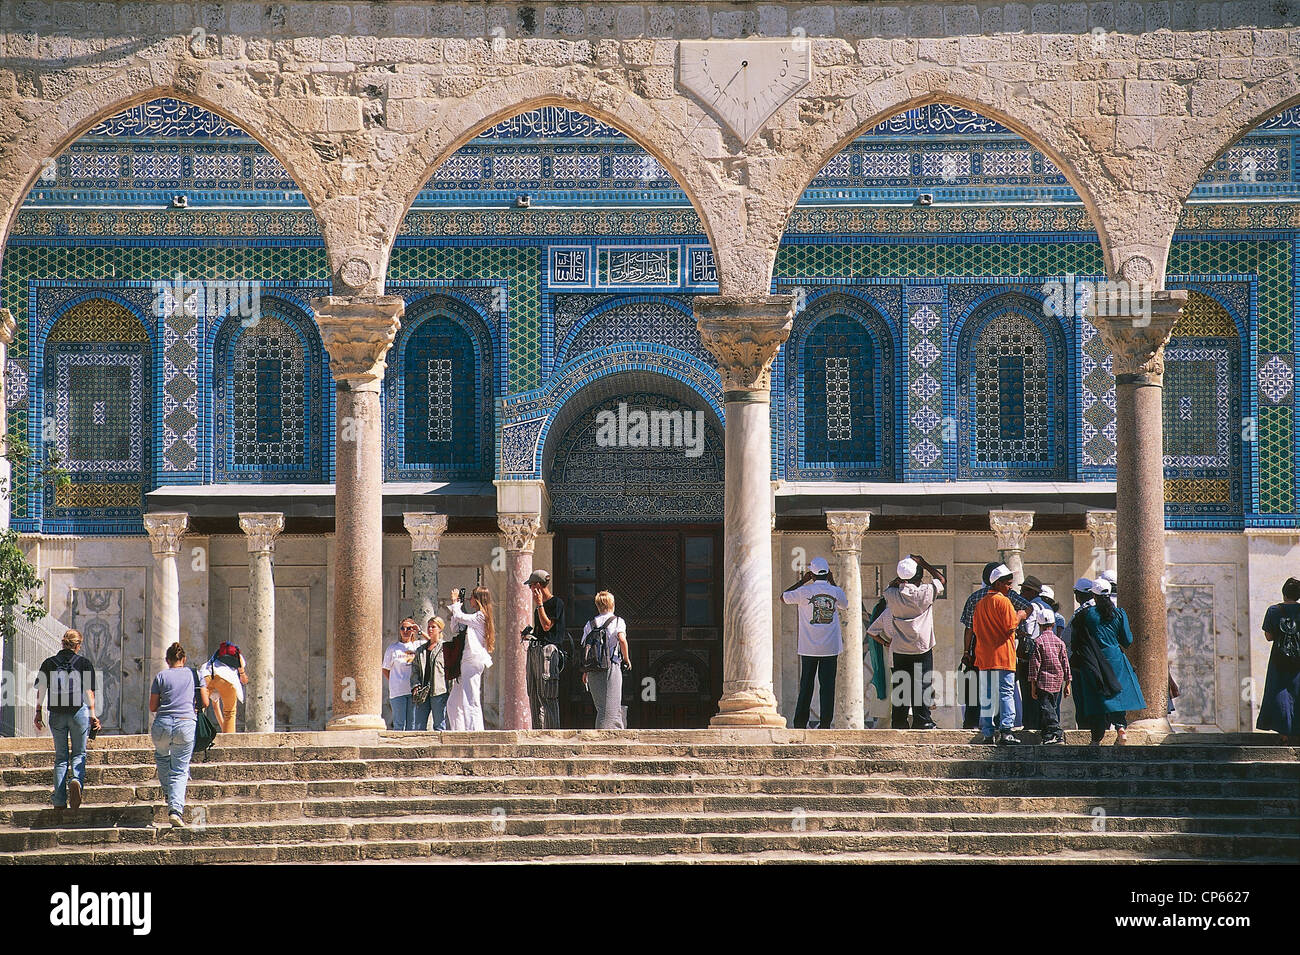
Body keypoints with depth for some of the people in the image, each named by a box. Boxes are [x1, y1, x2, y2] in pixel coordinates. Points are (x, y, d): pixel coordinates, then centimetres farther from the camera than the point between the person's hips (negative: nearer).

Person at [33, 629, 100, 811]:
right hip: (79, 712, -2)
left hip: (57, 715, 2)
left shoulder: (48, 664, 6)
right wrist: (92, 714, -1)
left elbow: (40, 690, 4)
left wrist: (38, 713, 10)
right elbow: (89, 691, -4)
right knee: (79, 754, 9)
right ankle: (77, 781, -22)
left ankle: (59, 801, 8)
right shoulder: (84, 663, 0)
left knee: (61, 757, 10)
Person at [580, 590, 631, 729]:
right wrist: (626, 658, -2)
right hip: (611, 666, -4)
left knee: (601, 706, 12)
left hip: (593, 671, 4)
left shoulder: (590, 624, 12)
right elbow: (622, 639, -16)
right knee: (611, 707, -6)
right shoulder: (618, 621, 0)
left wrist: (585, 671, 13)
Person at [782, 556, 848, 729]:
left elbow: (783, 597, 11)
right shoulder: (836, 592, -1)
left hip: (808, 648, -1)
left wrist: (802, 581, 12)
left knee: (806, 685, 6)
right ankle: (825, 722, -3)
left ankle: (800, 722, 5)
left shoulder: (804, 591, -7)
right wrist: (832, 583, 22)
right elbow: (844, 606, 22)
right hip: (831, 648, 1)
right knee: (828, 685, 2)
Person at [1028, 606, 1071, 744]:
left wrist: (1033, 685, -4)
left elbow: (1035, 664, -8)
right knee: (1054, 708, 13)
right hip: (1058, 681, 5)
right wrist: (1067, 684, 14)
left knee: (1046, 709, -7)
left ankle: (1056, 732, -21)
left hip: (1044, 681, -5)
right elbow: (1065, 663, 8)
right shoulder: (1059, 642, 6)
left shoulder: (1038, 641, -6)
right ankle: (1047, 735, 13)